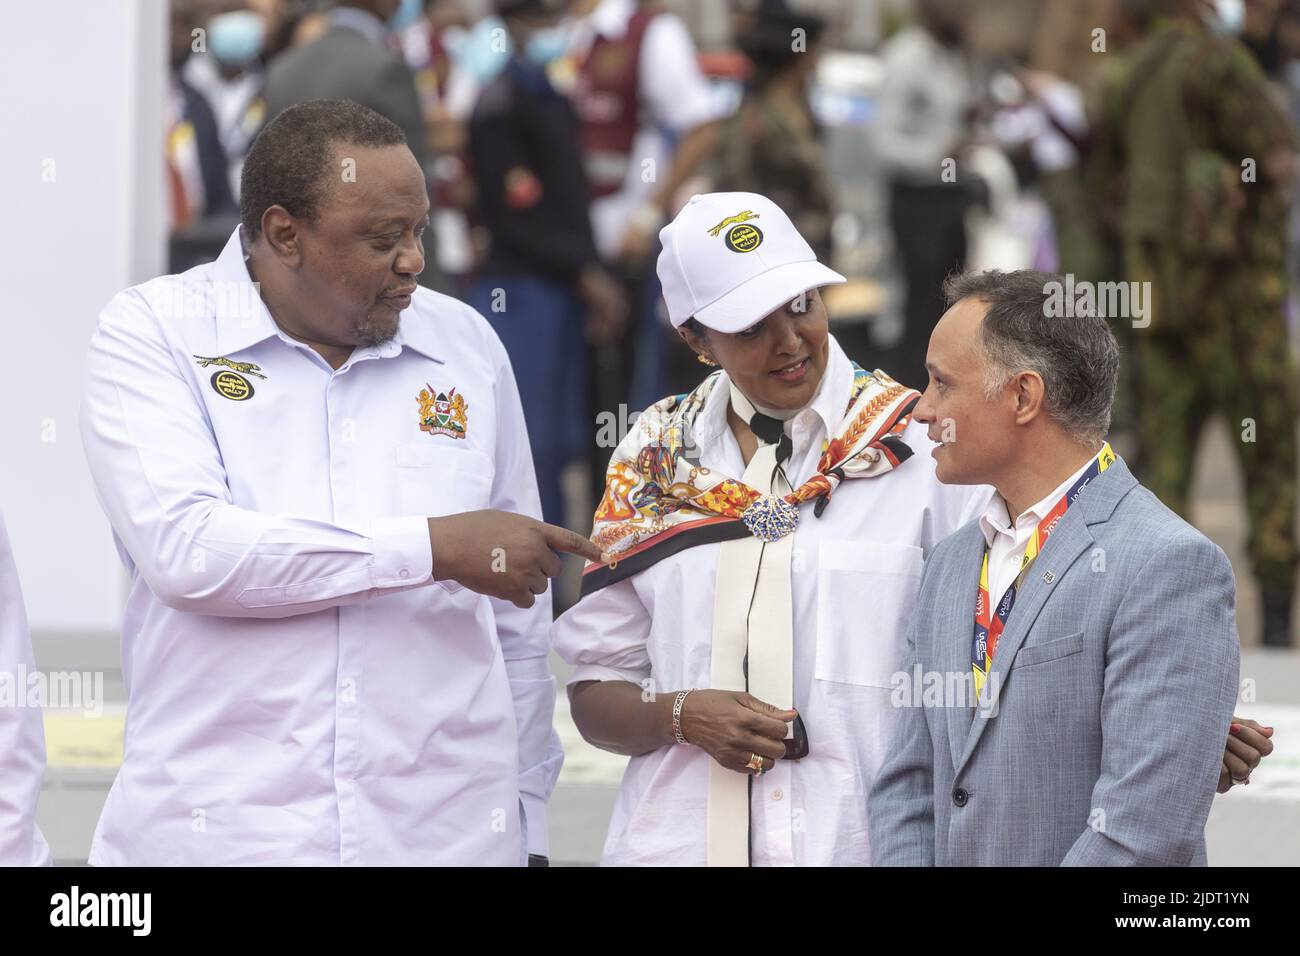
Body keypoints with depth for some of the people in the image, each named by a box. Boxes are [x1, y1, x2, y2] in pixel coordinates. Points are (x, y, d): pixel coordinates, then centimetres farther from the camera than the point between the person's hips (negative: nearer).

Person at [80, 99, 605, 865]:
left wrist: (526, 820, 12)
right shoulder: (152, 335, -1)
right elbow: (184, 549, -17)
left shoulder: (467, 345, 10)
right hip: (219, 827, -3)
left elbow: (518, 618, 15)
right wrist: (434, 548, -16)